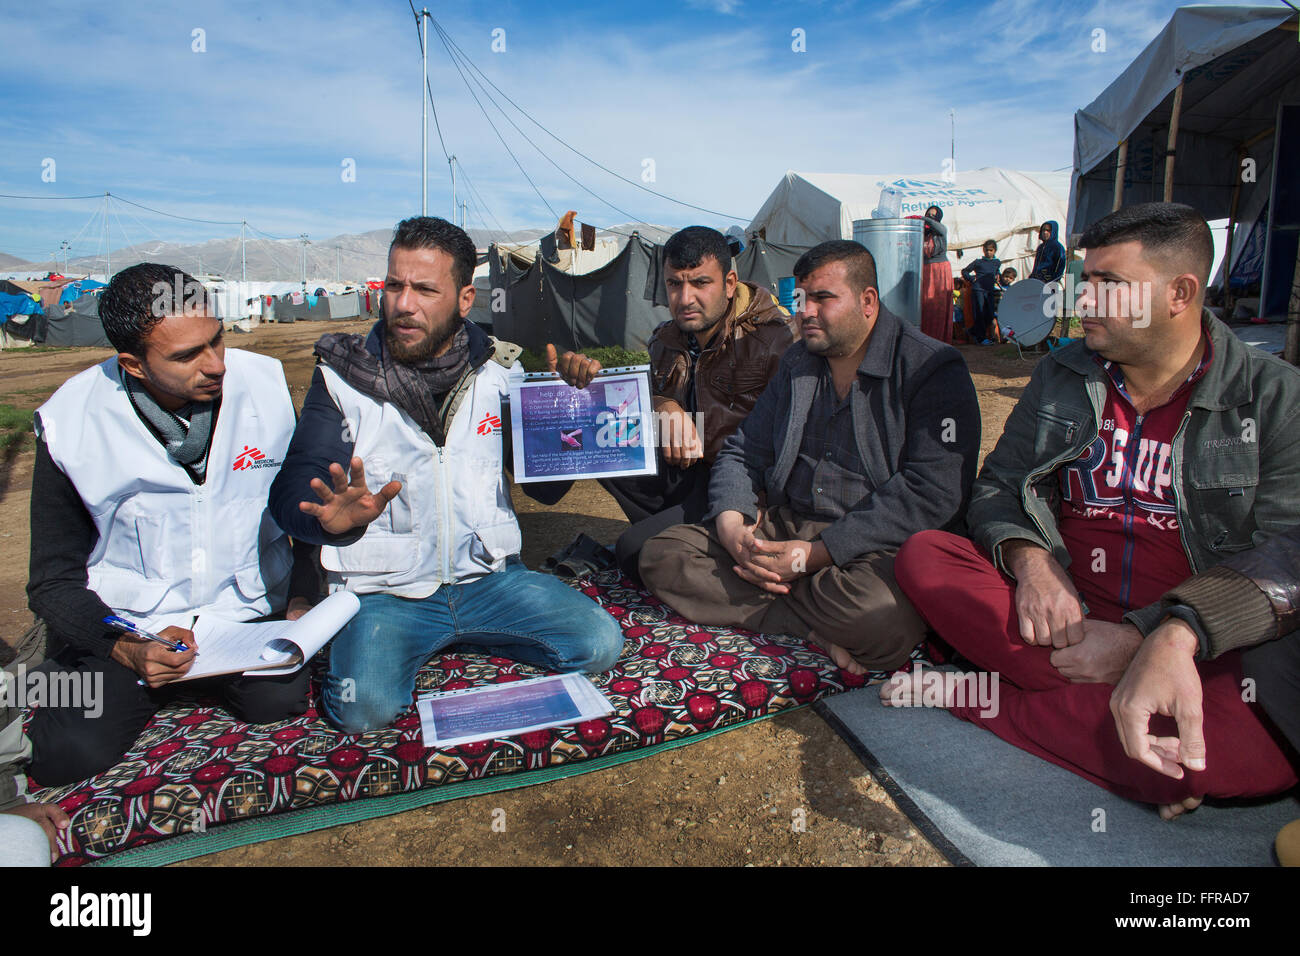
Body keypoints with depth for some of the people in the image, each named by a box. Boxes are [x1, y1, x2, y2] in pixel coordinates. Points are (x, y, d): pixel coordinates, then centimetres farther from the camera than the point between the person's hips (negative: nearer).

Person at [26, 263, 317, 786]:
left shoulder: (266, 386, -9)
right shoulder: (71, 424, -11)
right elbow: (54, 580, -4)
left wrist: (302, 598, -7)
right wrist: (126, 650, -20)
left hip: (248, 606, 2)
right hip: (123, 620, -1)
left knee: (278, 701, -20)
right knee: (70, 753, -18)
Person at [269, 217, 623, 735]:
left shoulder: (498, 370, 4)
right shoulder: (343, 376, -1)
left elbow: (546, 486, 5)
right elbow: (292, 492, -8)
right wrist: (335, 517, -32)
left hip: (490, 577, 3)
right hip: (385, 590, -2)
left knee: (599, 644, -13)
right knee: (364, 706, -28)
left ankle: (463, 634, 8)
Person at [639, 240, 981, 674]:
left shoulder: (934, 370, -6)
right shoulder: (797, 362, 15)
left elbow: (933, 493, -17)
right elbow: (743, 451, 16)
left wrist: (816, 553, -21)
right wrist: (731, 526, -7)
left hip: (875, 545, -6)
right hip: (783, 524, 6)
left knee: (879, 613, -41)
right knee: (661, 555, -12)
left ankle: (762, 594, -11)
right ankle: (813, 630, -16)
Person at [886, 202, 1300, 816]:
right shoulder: (1061, 378, 11)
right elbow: (997, 486, 10)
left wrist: (1141, 638, -20)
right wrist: (1029, 561, -13)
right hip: (1065, 615, 3)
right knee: (922, 557, -21)